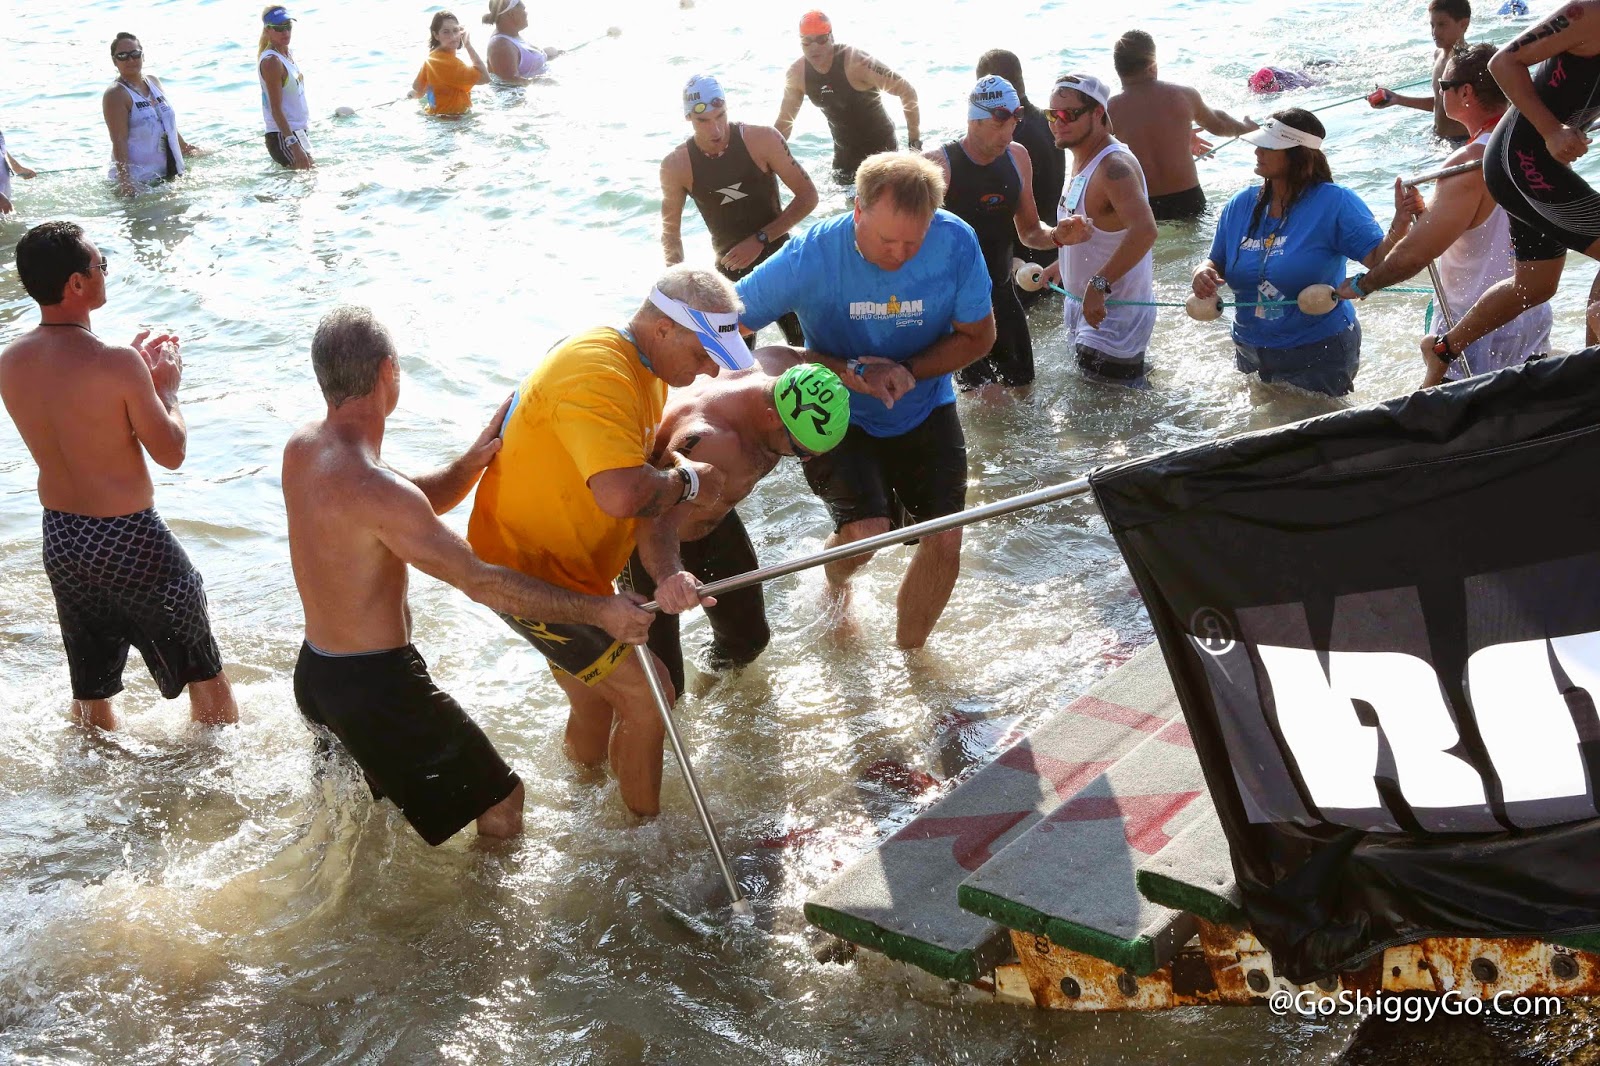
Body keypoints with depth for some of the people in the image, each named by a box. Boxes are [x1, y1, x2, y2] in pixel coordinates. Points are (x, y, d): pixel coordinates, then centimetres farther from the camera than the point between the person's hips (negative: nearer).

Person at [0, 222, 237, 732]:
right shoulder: (115, 363, -24)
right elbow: (171, 452, -15)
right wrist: (165, 387, 1)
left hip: (61, 537, 7)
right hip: (129, 539, -7)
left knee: (89, 689, 22)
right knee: (203, 670, 13)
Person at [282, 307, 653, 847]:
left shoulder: (302, 445, -1)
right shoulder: (373, 489, -29)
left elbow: (418, 503, 8)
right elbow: (480, 582, -29)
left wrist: (470, 462, -12)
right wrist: (598, 610, -25)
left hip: (314, 672, 9)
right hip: (377, 686, -9)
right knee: (502, 800, 5)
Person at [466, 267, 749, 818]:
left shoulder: (649, 374, 5)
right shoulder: (595, 374, -28)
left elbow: (653, 494, -4)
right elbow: (623, 495, -42)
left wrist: (667, 572, -22)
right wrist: (689, 481, -21)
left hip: (573, 568, 10)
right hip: (525, 573, -10)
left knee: (595, 704, 23)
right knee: (646, 695, -6)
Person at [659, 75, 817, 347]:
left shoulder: (762, 140, -13)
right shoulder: (676, 166, -9)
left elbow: (808, 196, -8)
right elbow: (670, 231, 5)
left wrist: (760, 240, -16)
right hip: (730, 271, 1)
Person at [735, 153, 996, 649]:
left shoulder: (956, 243, -20)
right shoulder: (811, 256, -26)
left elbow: (978, 335, -6)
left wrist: (909, 372, -25)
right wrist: (848, 372, -26)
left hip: (926, 410, 3)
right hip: (842, 417, -2)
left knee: (945, 542, -2)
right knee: (865, 533, -20)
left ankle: (908, 652, 27)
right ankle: (836, 579, 20)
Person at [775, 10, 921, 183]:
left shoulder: (856, 62, -26)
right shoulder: (796, 74, -10)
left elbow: (907, 91, -22)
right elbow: (784, 123, 2)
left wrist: (915, 143, -23)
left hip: (880, 148, -5)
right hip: (844, 154, 5)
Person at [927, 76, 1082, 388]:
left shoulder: (1017, 157, 5)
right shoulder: (940, 164, -16)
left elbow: (1029, 232, 15)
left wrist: (1056, 235, -8)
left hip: (1003, 292, 6)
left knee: (1022, 385, 13)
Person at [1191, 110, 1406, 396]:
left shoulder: (1335, 203, -16)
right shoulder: (1240, 206, -1)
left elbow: (1379, 259, -21)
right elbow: (1217, 263, 9)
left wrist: (1400, 224, -40)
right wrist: (1203, 273, -14)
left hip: (1319, 358, -5)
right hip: (1251, 356, 5)